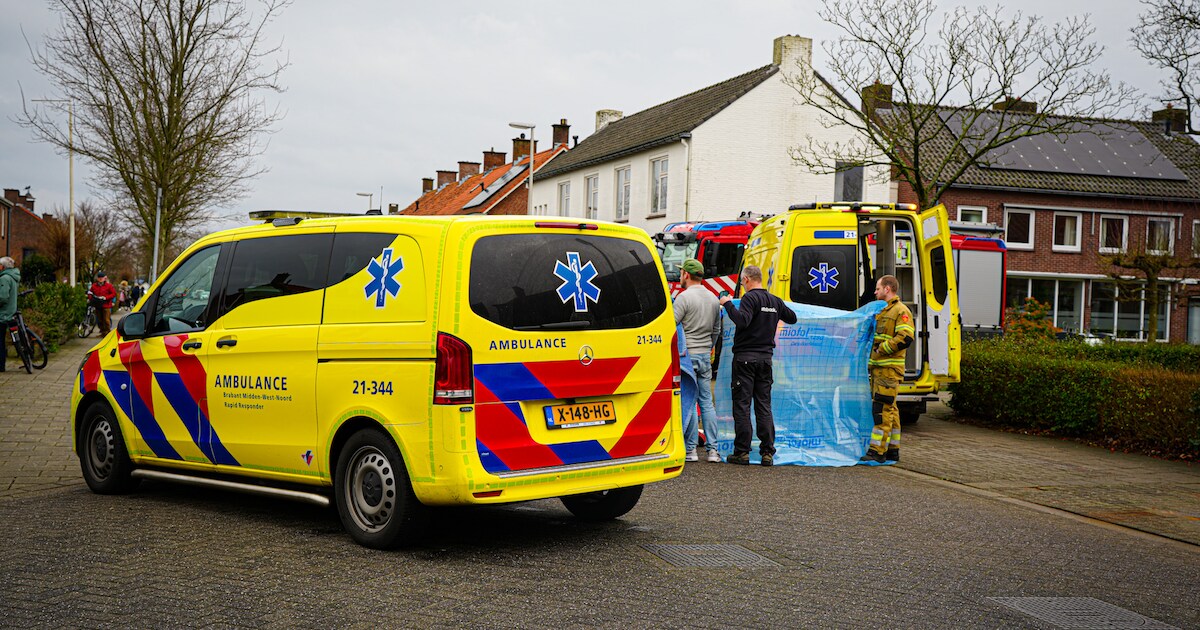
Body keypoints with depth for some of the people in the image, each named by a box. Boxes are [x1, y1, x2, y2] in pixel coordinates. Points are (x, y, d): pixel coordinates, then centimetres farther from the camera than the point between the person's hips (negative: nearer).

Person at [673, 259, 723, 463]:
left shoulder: (684, 297, -11)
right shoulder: (713, 298, 12)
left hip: (687, 354, -7)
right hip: (705, 355, 7)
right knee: (707, 402, 9)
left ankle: (690, 450, -2)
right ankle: (712, 449, 8)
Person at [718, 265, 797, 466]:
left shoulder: (750, 298, -10)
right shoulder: (775, 301, 12)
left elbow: (742, 320, -25)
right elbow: (792, 318, 26)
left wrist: (728, 304, -13)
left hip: (745, 358, -6)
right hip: (766, 357, 6)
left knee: (742, 405, -2)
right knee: (764, 406, 8)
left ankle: (742, 452, -3)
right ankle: (767, 452, 4)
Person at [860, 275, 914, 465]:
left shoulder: (901, 311, -9)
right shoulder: (881, 311, 21)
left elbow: (905, 339, -20)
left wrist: (881, 350, -17)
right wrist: (871, 359, 17)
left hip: (890, 368, -9)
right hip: (878, 367, 9)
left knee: (882, 408, -12)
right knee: (889, 408, 13)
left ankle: (877, 451, -12)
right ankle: (892, 450, 18)